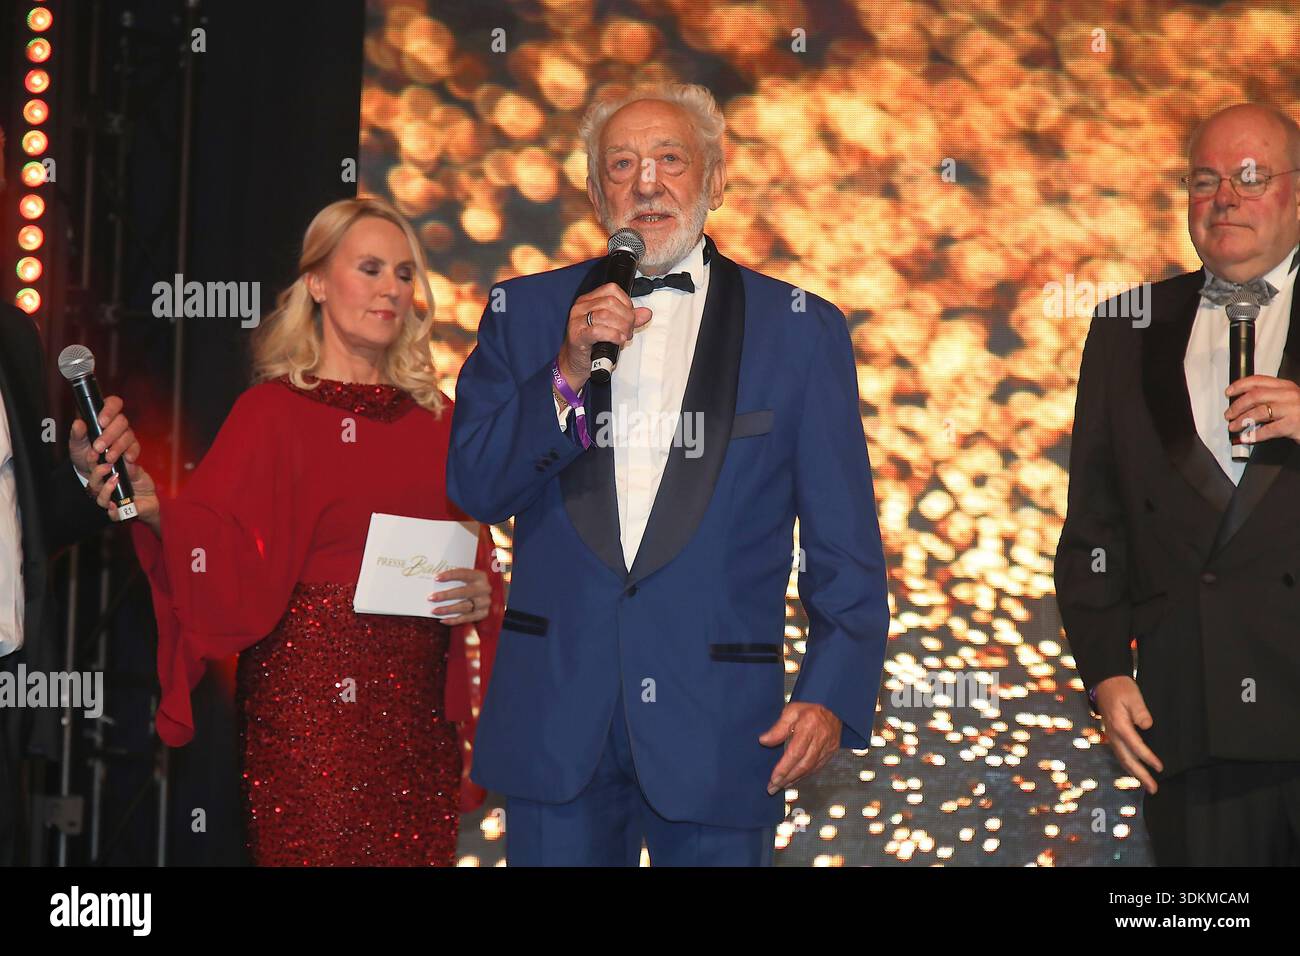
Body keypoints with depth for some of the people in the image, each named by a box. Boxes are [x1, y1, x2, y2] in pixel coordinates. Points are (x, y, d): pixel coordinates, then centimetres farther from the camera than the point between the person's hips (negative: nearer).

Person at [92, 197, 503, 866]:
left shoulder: (435, 416, 11)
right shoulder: (273, 413, -2)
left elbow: (474, 552, 19)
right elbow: (232, 569, -13)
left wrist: (479, 595, -3)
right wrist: (157, 512, -32)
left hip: (419, 704, 5)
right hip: (307, 702, -4)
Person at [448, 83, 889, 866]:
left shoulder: (802, 330, 2)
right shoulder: (526, 314, 8)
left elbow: (844, 546, 1)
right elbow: (474, 489, 0)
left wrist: (833, 693, -10)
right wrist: (567, 374, -13)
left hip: (717, 728, -1)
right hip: (556, 718, 2)